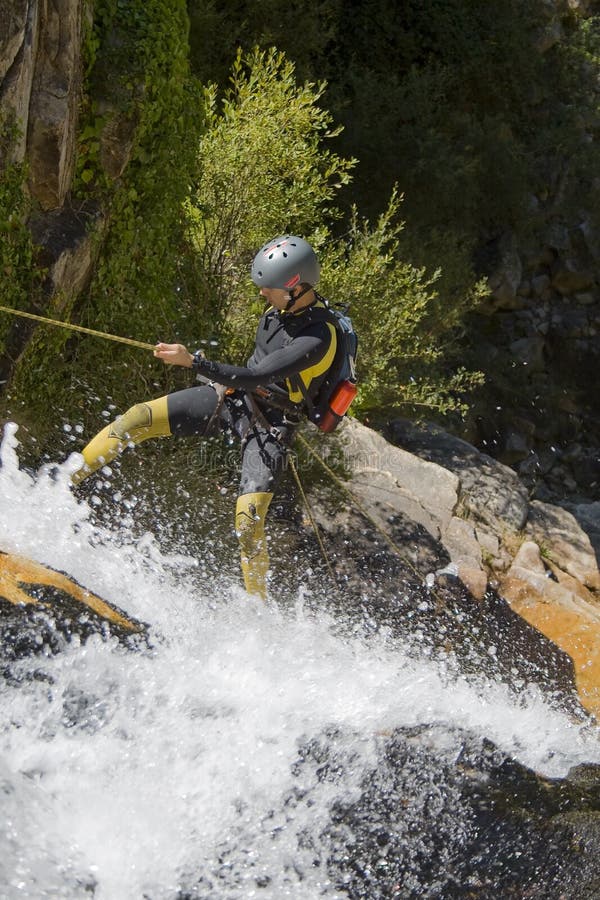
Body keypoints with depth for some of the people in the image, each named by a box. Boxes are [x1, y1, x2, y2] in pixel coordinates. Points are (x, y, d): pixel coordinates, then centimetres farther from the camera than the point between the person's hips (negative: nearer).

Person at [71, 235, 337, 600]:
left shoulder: (318, 338, -29)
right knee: (138, 418, -8)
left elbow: (256, 376, -33)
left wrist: (193, 362, -37)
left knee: (248, 523, -17)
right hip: (232, 395, 7)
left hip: (270, 426, -7)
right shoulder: (284, 303, -4)